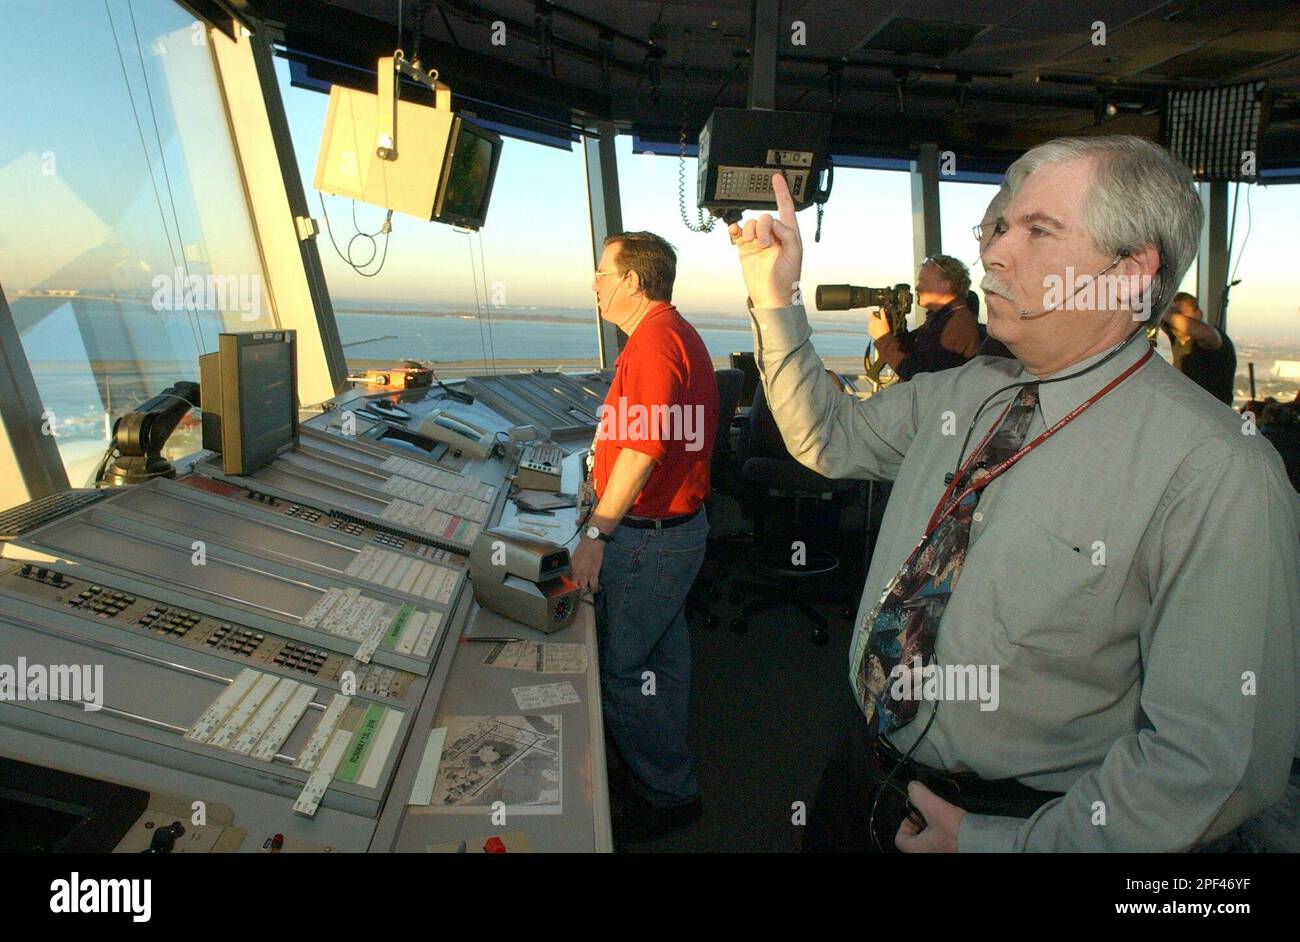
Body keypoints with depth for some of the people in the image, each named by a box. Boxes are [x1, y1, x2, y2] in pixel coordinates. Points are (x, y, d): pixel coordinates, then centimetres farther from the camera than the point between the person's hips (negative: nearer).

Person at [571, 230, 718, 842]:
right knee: (663, 656, 21)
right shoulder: (672, 331, 13)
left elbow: (642, 448, -26)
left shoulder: (655, 339, -20)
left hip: (648, 538, -11)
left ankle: (669, 796, 21)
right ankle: (664, 765, 40)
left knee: (619, 670, 3)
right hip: (674, 526, 11)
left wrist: (597, 533, -23)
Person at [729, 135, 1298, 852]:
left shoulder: (1215, 470, -21)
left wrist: (1012, 842, -19)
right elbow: (827, 438, 8)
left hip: (1026, 824, -5)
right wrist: (775, 299, -1)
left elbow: (1213, 758, -21)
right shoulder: (957, 393, -2)